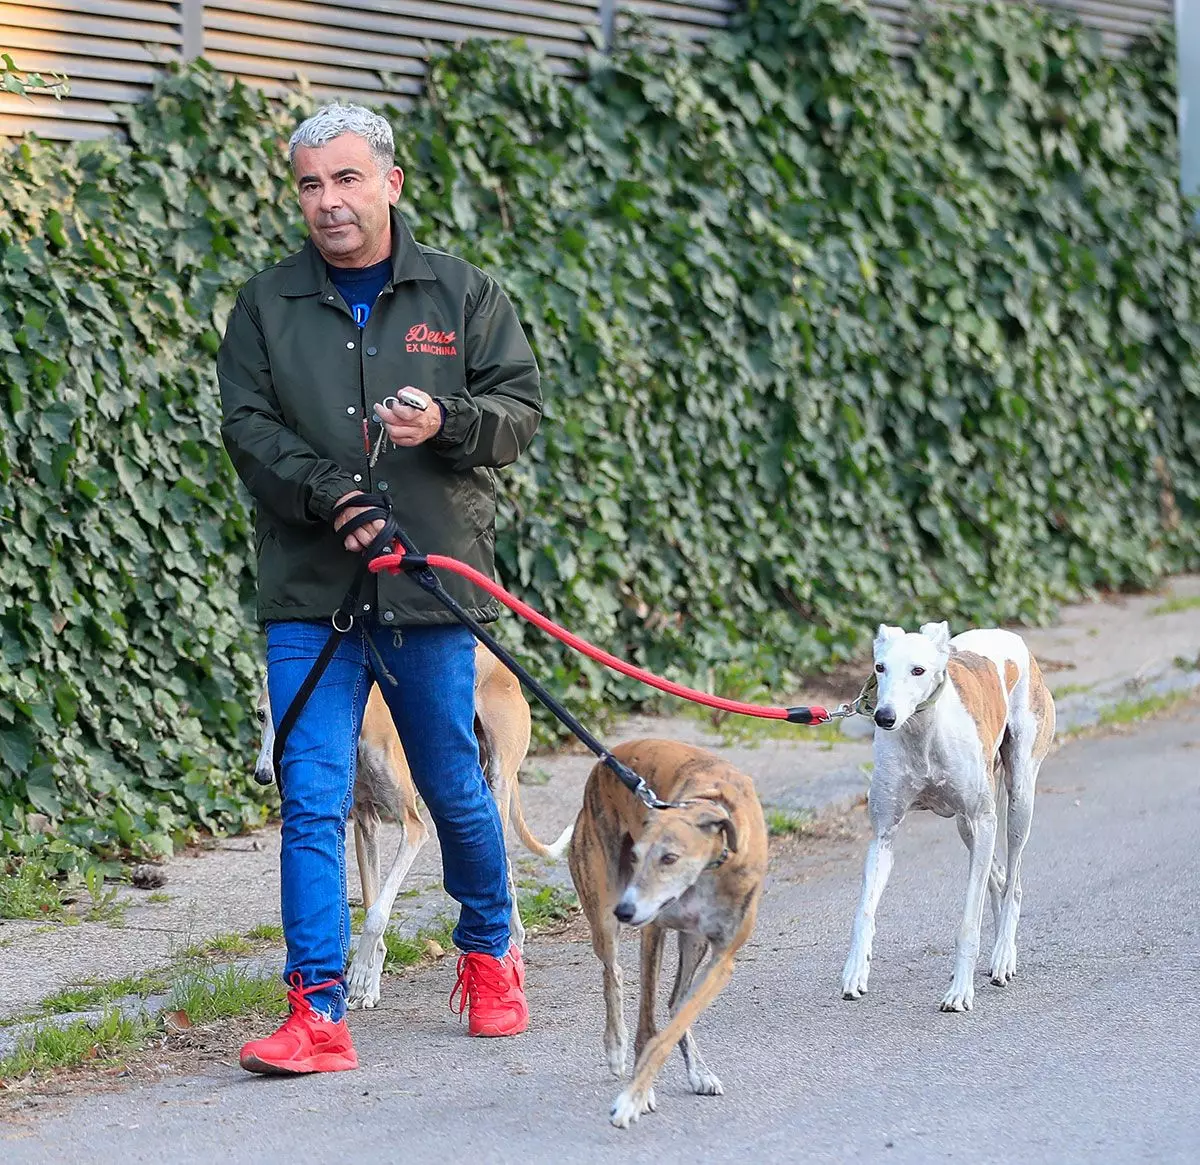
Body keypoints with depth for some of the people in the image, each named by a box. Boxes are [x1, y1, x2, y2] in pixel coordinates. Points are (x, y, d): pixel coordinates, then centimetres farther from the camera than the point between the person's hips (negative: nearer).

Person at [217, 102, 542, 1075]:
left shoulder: (463, 295, 6)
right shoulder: (267, 306, 7)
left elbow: (521, 409, 1)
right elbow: (248, 427, 0)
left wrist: (447, 421, -20)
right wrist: (327, 496, -17)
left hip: (433, 590, 0)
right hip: (310, 593, 0)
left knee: (455, 791, 10)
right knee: (312, 800, -6)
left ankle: (489, 952, 35)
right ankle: (318, 1014, -5)